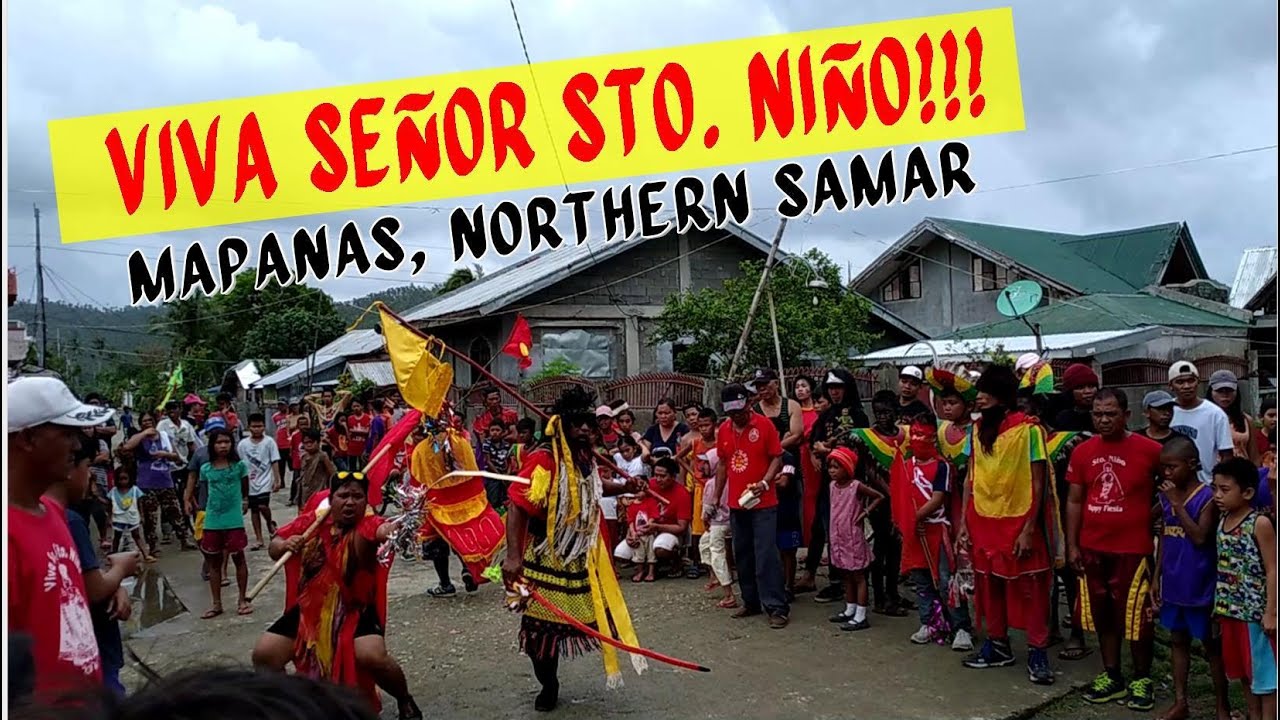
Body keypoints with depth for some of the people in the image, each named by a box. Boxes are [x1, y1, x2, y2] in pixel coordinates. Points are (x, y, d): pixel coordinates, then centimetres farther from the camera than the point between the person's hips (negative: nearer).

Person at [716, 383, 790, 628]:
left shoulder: (764, 425, -8)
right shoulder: (723, 430, 7)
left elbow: (777, 458, -7)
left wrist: (764, 483, -22)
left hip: (763, 502, -5)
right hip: (736, 503, 5)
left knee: (766, 554, -8)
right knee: (743, 555, 12)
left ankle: (777, 607, -3)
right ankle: (751, 602, 23)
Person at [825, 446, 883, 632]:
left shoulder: (856, 486, -15)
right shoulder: (832, 485, 5)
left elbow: (879, 497, -11)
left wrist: (866, 512, -14)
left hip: (853, 538, -7)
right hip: (838, 537, 7)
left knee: (858, 576, 0)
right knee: (846, 576, 16)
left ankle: (860, 617, 3)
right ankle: (850, 611, 28)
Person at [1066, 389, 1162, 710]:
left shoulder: (1149, 450, -9)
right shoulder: (1082, 452, 3)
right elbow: (1074, 500, 7)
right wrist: (1072, 545, 4)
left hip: (1133, 550, -4)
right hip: (1091, 549, 4)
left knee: (1136, 617, 5)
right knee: (1103, 615, 14)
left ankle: (1142, 680, 22)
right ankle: (1112, 676, 27)